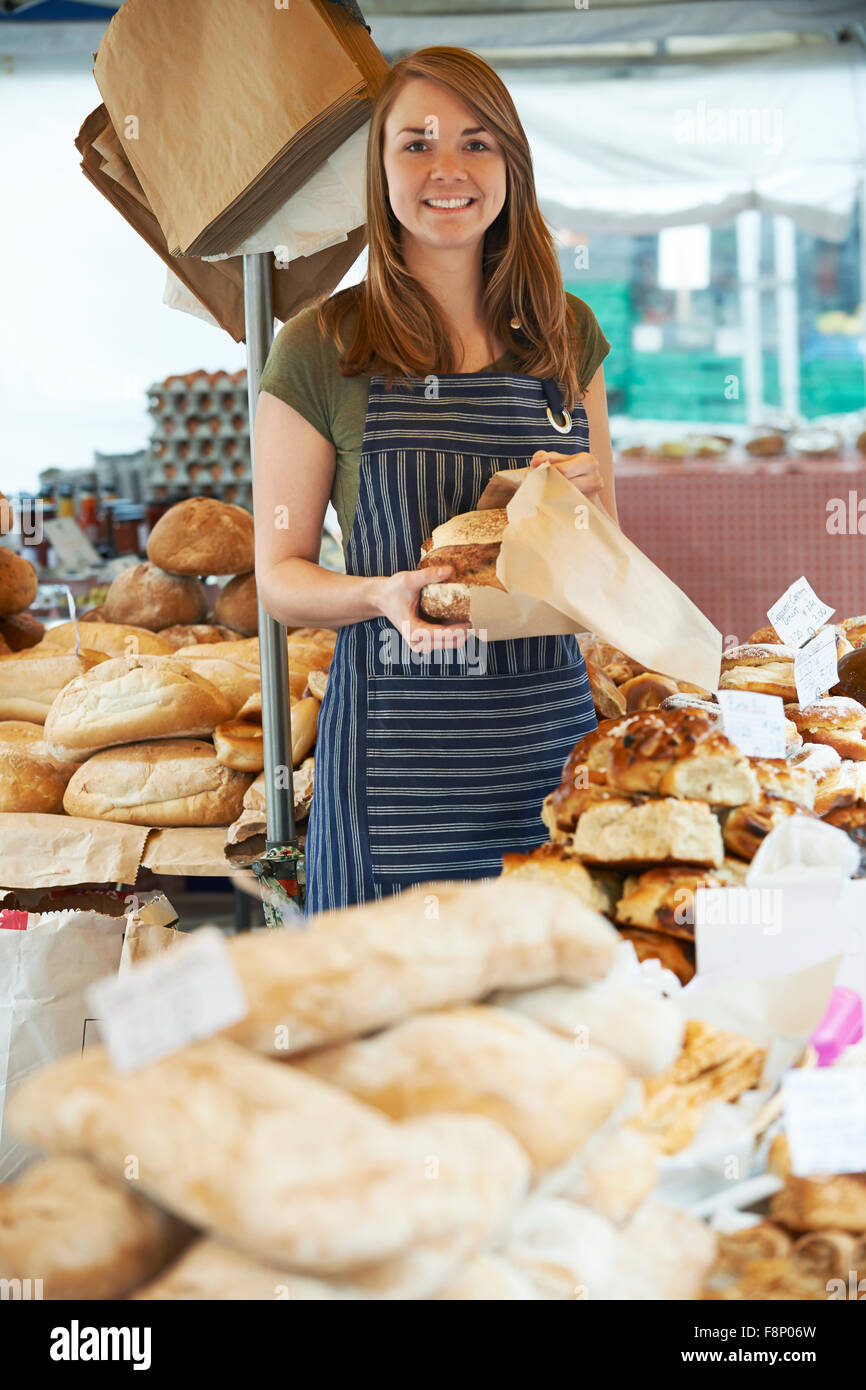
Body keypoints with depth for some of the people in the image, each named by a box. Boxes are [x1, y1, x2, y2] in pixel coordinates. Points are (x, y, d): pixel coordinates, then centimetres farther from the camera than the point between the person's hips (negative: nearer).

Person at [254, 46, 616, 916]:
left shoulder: (566, 334, 8)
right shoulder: (322, 349, -4)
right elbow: (280, 580, -1)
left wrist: (584, 502, -6)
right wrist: (383, 594, -20)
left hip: (551, 730, 4)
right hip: (398, 758, -3)